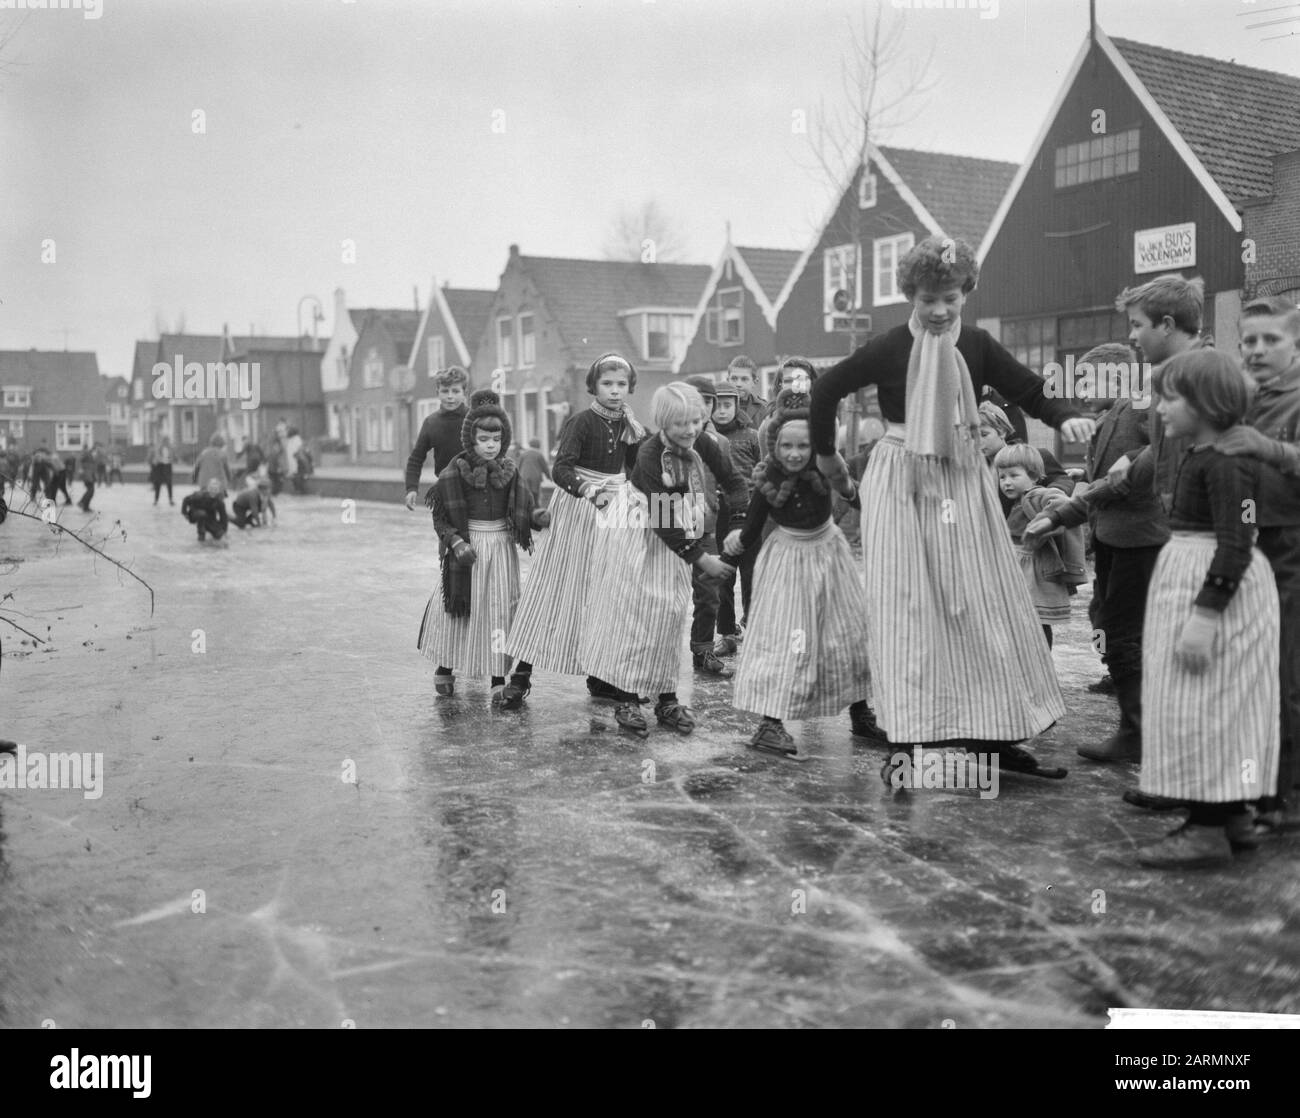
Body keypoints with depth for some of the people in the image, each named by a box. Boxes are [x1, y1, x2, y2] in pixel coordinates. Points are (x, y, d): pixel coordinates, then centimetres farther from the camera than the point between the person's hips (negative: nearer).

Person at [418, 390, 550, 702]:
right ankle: (445, 668, 28)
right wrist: (457, 542, -17)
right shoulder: (455, 472, -7)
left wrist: (539, 516, -14)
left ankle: (498, 681, 6)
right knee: (458, 607, 7)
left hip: (502, 546, 2)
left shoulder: (509, 471, 2)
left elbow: (520, 512, 6)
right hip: (468, 546, -2)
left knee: (500, 611, 1)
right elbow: (440, 517, -5)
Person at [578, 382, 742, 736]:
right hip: (642, 541, -5)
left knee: (671, 615, 8)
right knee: (634, 617, -2)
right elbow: (661, 520, -25)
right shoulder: (650, 454, -26)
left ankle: (666, 699, 16)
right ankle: (627, 700, 6)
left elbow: (733, 482, 0)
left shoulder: (701, 445, -11)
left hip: (677, 540, 5)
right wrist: (701, 558, -23)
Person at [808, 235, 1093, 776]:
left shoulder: (977, 346, 1)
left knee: (984, 605, 4)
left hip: (964, 482, 4)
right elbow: (826, 388, 3)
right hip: (902, 483, -3)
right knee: (907, 609, -2)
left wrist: (1066, 416, -17)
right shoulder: (889, 349, -8)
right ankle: (908, 735, 6)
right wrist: (825, 454, 10)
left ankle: (996, 734, 13)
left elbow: (1031, 392, 4)